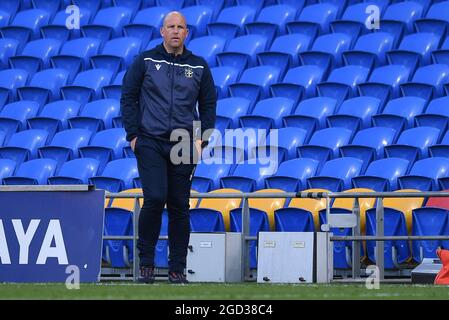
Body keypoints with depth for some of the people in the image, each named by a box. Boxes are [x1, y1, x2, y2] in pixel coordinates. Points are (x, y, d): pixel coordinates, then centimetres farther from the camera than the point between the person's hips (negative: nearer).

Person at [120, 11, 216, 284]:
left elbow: (208, 105, 14)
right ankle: (146, 261, -1)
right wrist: (133, 135, -3)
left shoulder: (199, 67, 9)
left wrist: (202, 139, 4)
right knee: (155, 199, -15)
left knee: (180, 207, 3)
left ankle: (177, 269, 9)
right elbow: (128, 98, 5)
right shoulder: (146, 62, 4)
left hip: (184, 146, 2)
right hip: (151, 143, -2)